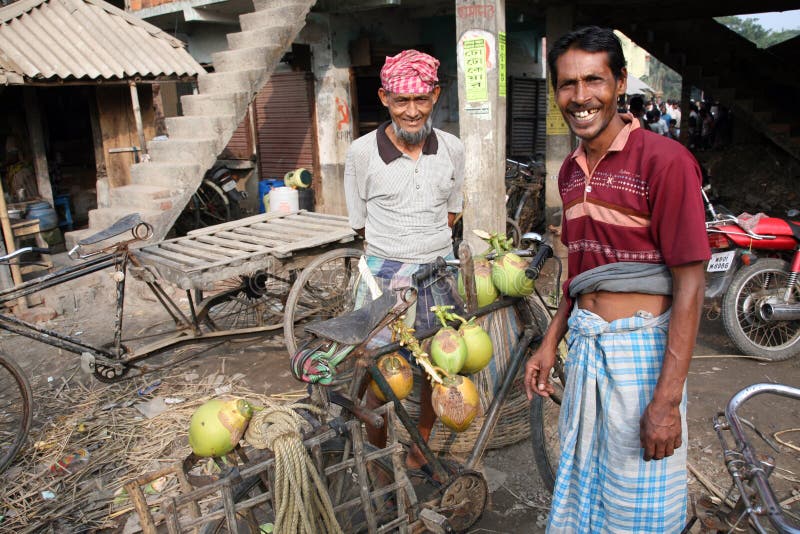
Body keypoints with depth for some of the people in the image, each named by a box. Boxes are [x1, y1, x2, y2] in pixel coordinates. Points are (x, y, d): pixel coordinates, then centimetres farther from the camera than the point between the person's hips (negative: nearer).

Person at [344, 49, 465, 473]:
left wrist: (427, 246, 6)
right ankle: (376, 454, 29)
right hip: (385, 275, -3)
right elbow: (361, 222, 0)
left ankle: (419, 452, 35)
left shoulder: (452, 149, -1)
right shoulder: (362, 152, -9)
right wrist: (396, 253, 2)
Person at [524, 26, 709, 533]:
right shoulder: (571, 172, 8)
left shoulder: (665, 160, -15)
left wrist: (667, 400, -19)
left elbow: (690, 285, -16)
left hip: (640, 350, -6)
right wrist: (550, 344, 12)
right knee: (581, 486, 22)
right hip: (584, 347, 7)